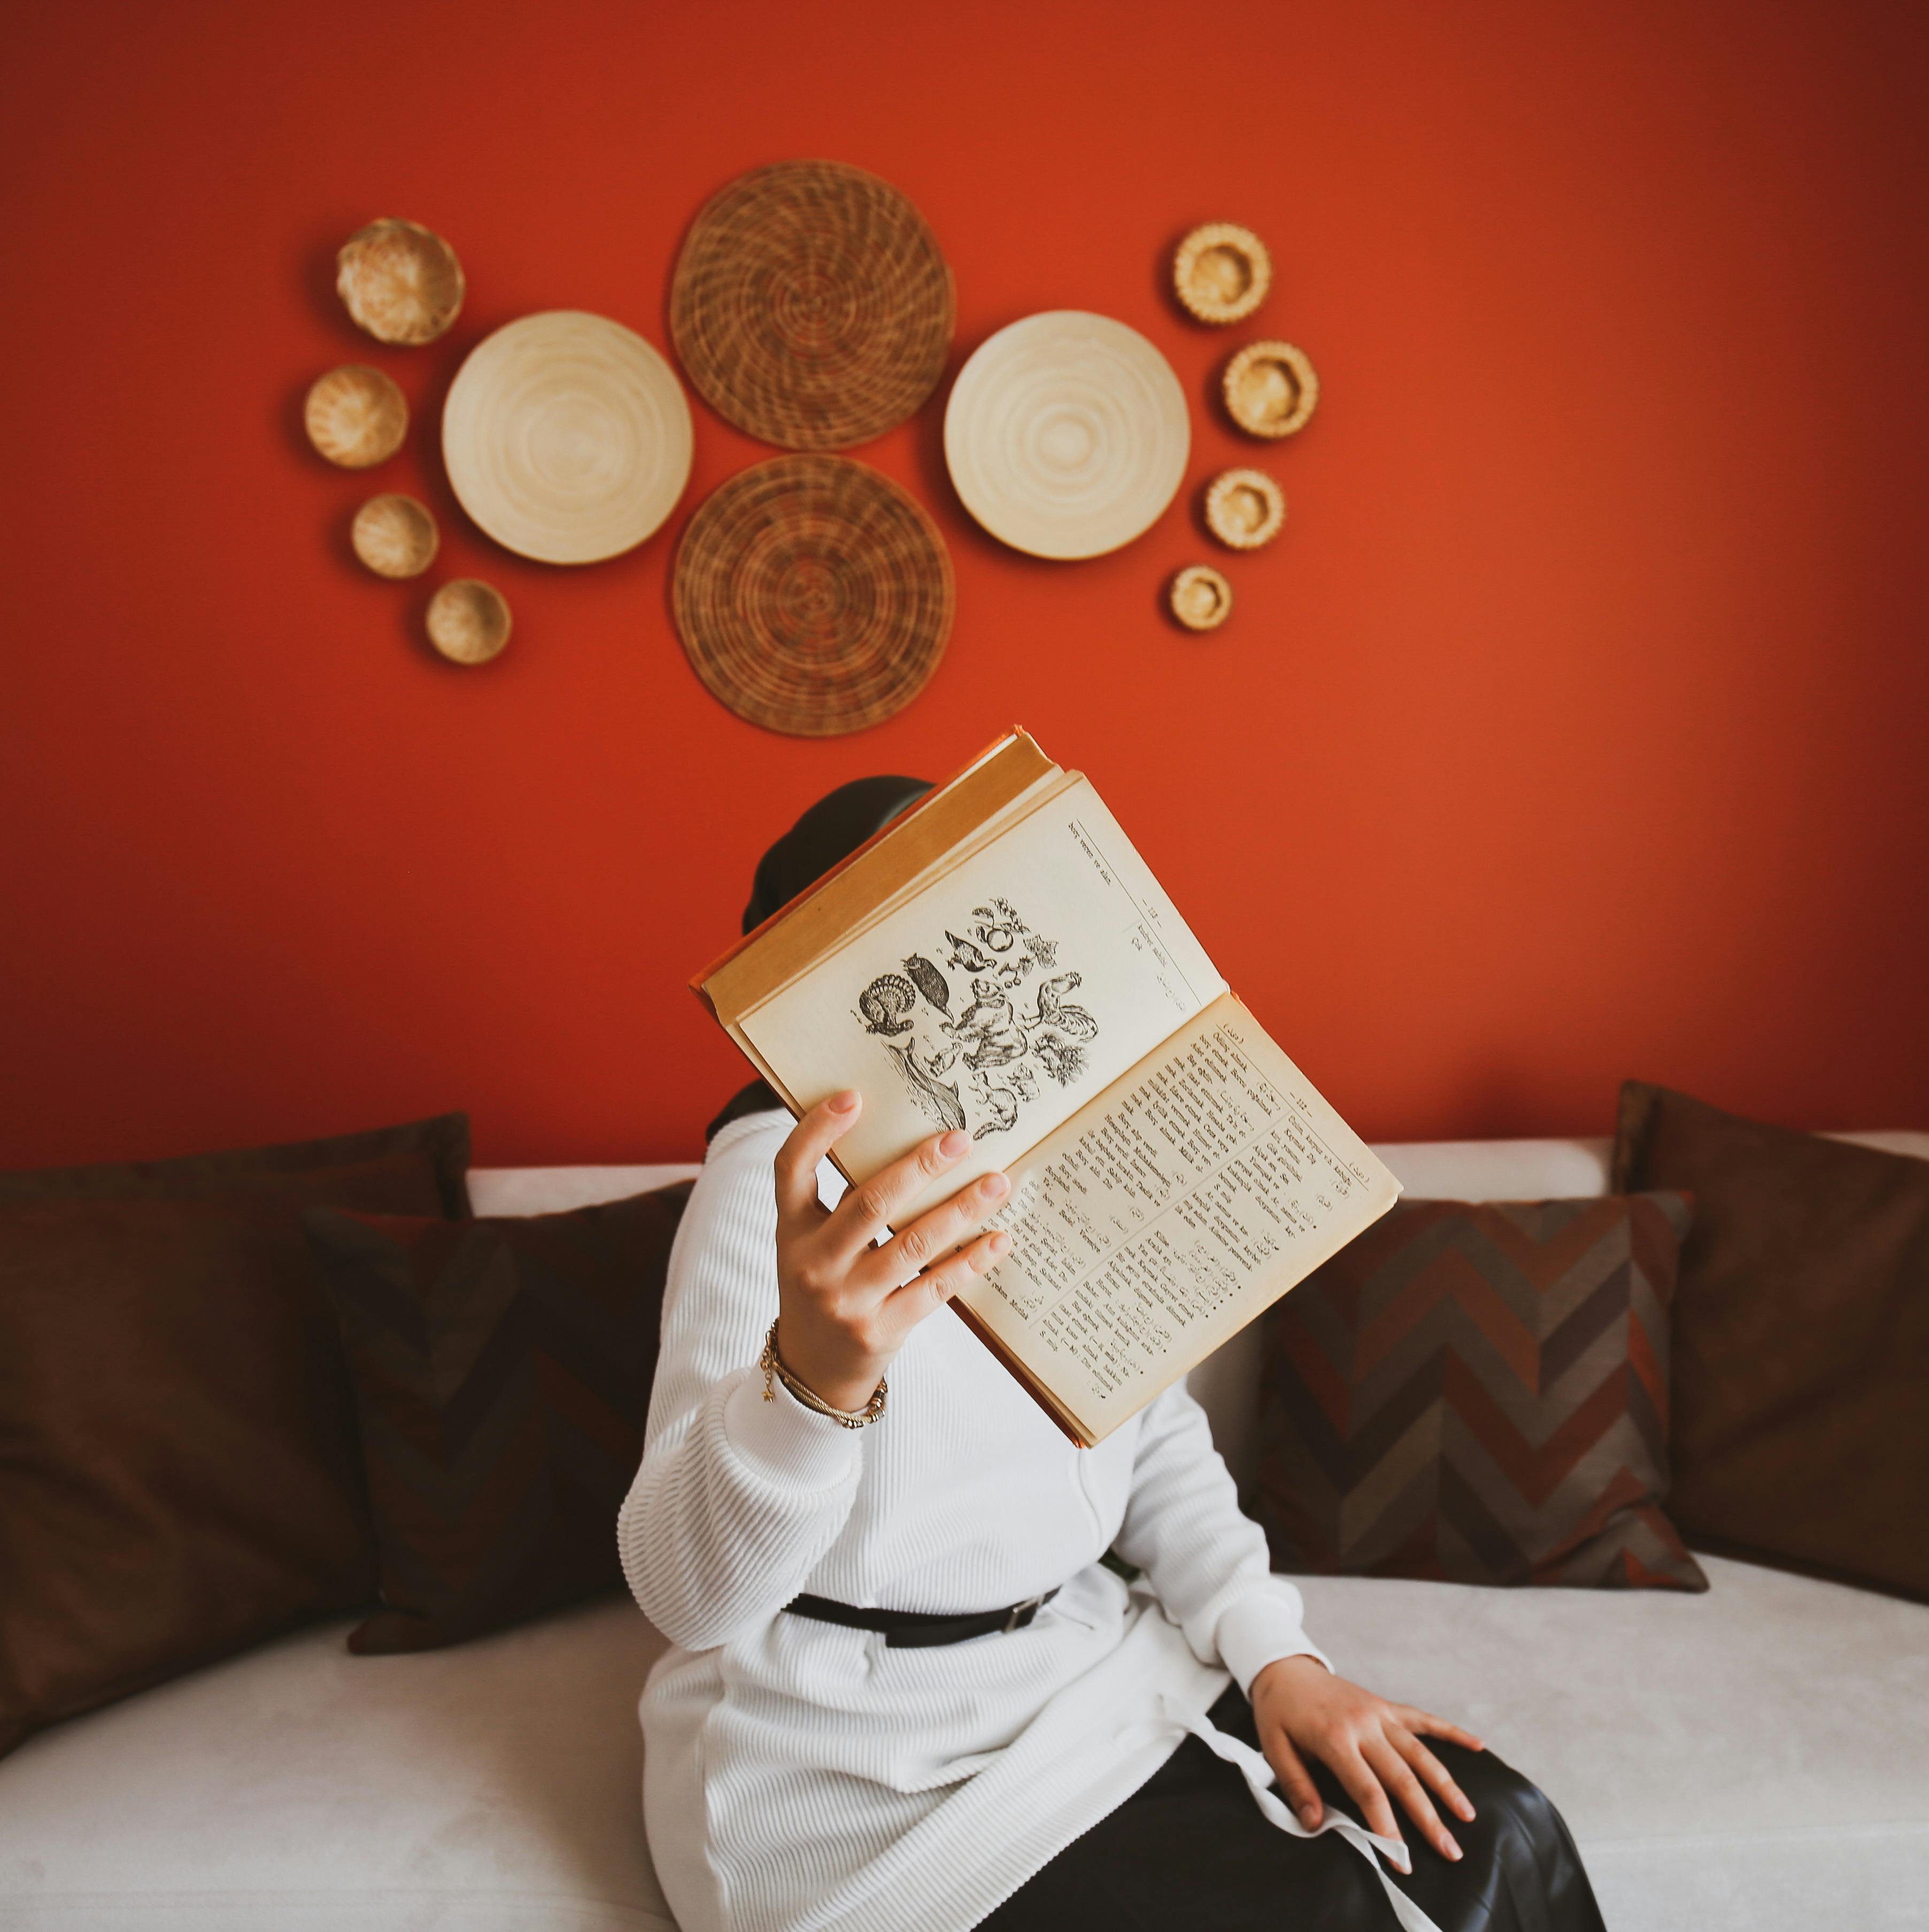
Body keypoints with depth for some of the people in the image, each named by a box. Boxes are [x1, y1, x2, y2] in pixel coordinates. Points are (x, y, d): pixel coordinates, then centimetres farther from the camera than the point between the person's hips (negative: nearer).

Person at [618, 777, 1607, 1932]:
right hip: (867, 1770, -6)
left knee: (1489, 1834, -8)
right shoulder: (782, 1178, -19)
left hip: (1083, 1655, 7)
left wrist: (1276, 1650, -1)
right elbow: (685, 1591, -29)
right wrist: (808, 1379, -49)